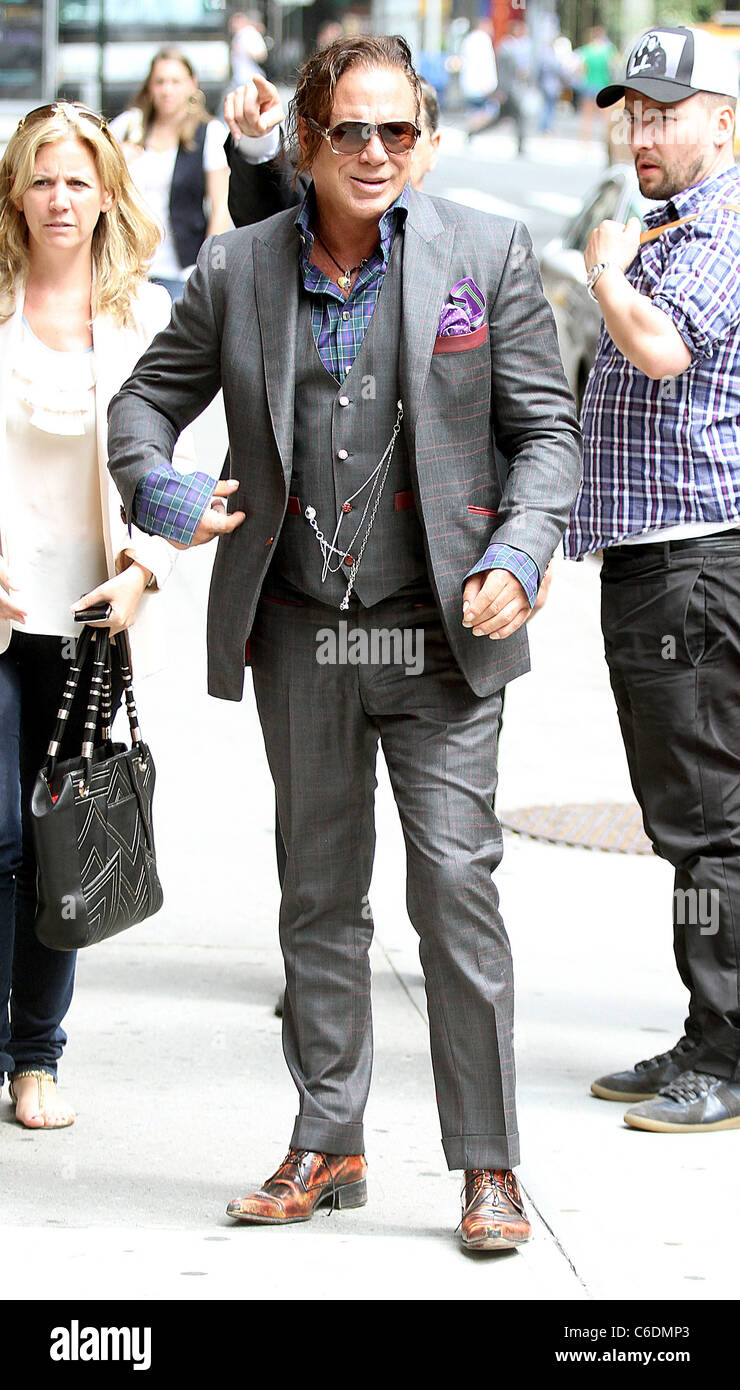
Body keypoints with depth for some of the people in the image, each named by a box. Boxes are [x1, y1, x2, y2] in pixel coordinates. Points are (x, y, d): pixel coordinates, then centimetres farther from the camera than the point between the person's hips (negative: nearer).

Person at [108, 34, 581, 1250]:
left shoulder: (487, 256, -1)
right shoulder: (237, 271, 3)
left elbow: (546, 428, 1)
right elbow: (146, 398, 13)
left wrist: (517, 556, -15)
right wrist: (160, 491, -8)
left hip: (440, 634, -3)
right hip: (299, 636, 3)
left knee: (456, 884, -8)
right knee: (320, 890, 12)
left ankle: (489, 1164, 1)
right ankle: (328, 1146, 23)